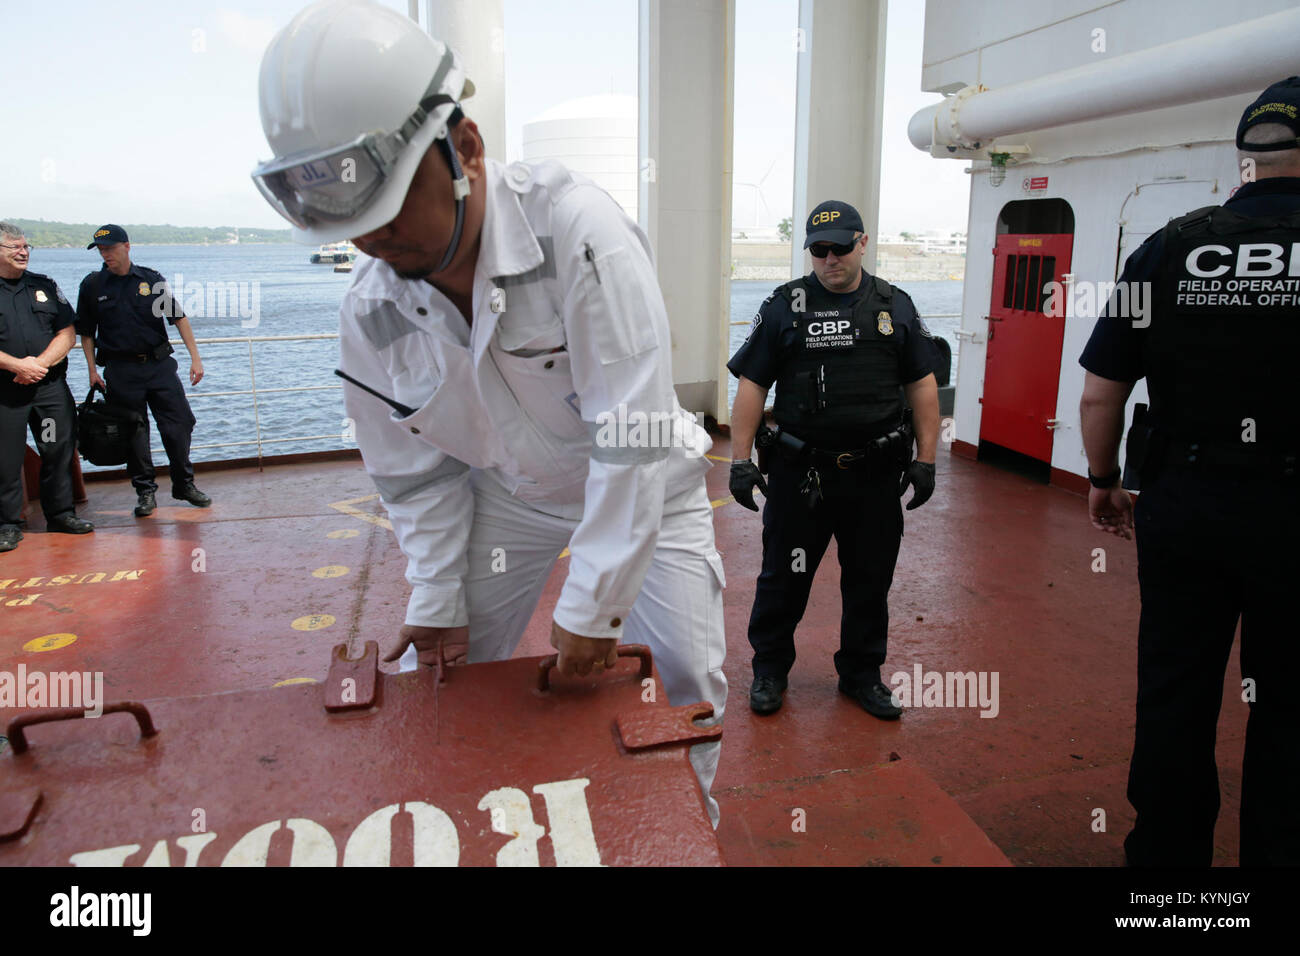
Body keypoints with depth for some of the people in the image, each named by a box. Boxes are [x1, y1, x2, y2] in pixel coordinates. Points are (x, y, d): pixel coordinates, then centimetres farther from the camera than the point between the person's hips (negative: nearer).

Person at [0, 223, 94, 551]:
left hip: (51, 385, 3)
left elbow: (67, 332, 5)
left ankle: (61, 513, 20)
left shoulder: (44, 286, 12)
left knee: (60, 449, 6)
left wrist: (40, 362, -10)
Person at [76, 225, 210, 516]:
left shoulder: (151, 279, 4)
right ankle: (145, 492, 15)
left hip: (160, 364, 0)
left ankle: (184, 484, 14)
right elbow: (86, 332, 10)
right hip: (122, 371, 0)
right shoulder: (92, 285, 5)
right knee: (133, 432, 4)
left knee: (180, 424, -1)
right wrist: (92, 370, 3)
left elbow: (178, 318, 4)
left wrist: (195, 357, -2)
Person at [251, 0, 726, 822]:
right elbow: (416, 473, -1)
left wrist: (591, 606, -26)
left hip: (641, 481, -3)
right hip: (507, 492, 4)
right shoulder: (370, 313, -15)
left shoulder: (575, 229, -32)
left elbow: (633, 437, -32)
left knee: (687, 677, -3)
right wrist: (437, 603, -1)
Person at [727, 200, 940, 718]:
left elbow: (922, 385, 9)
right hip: (800, 472, -2)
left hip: (875, 475, 2)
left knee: (870, 580, 13)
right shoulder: (783, 306, 0)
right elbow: (751, 385, -1)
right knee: (784, 576, 8)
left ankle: (861, 672, 32)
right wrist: (740, 460, -6)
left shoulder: (895, 306, 7)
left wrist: (926, 459, 3)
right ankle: (769, 669, 28)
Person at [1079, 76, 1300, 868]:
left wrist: (1104, 483, 12)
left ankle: (1167, 849, 29)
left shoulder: (1169, 249, -4)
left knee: (1174, 693, 13)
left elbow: (1099, 395, -2)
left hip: (1181, 505, 2)